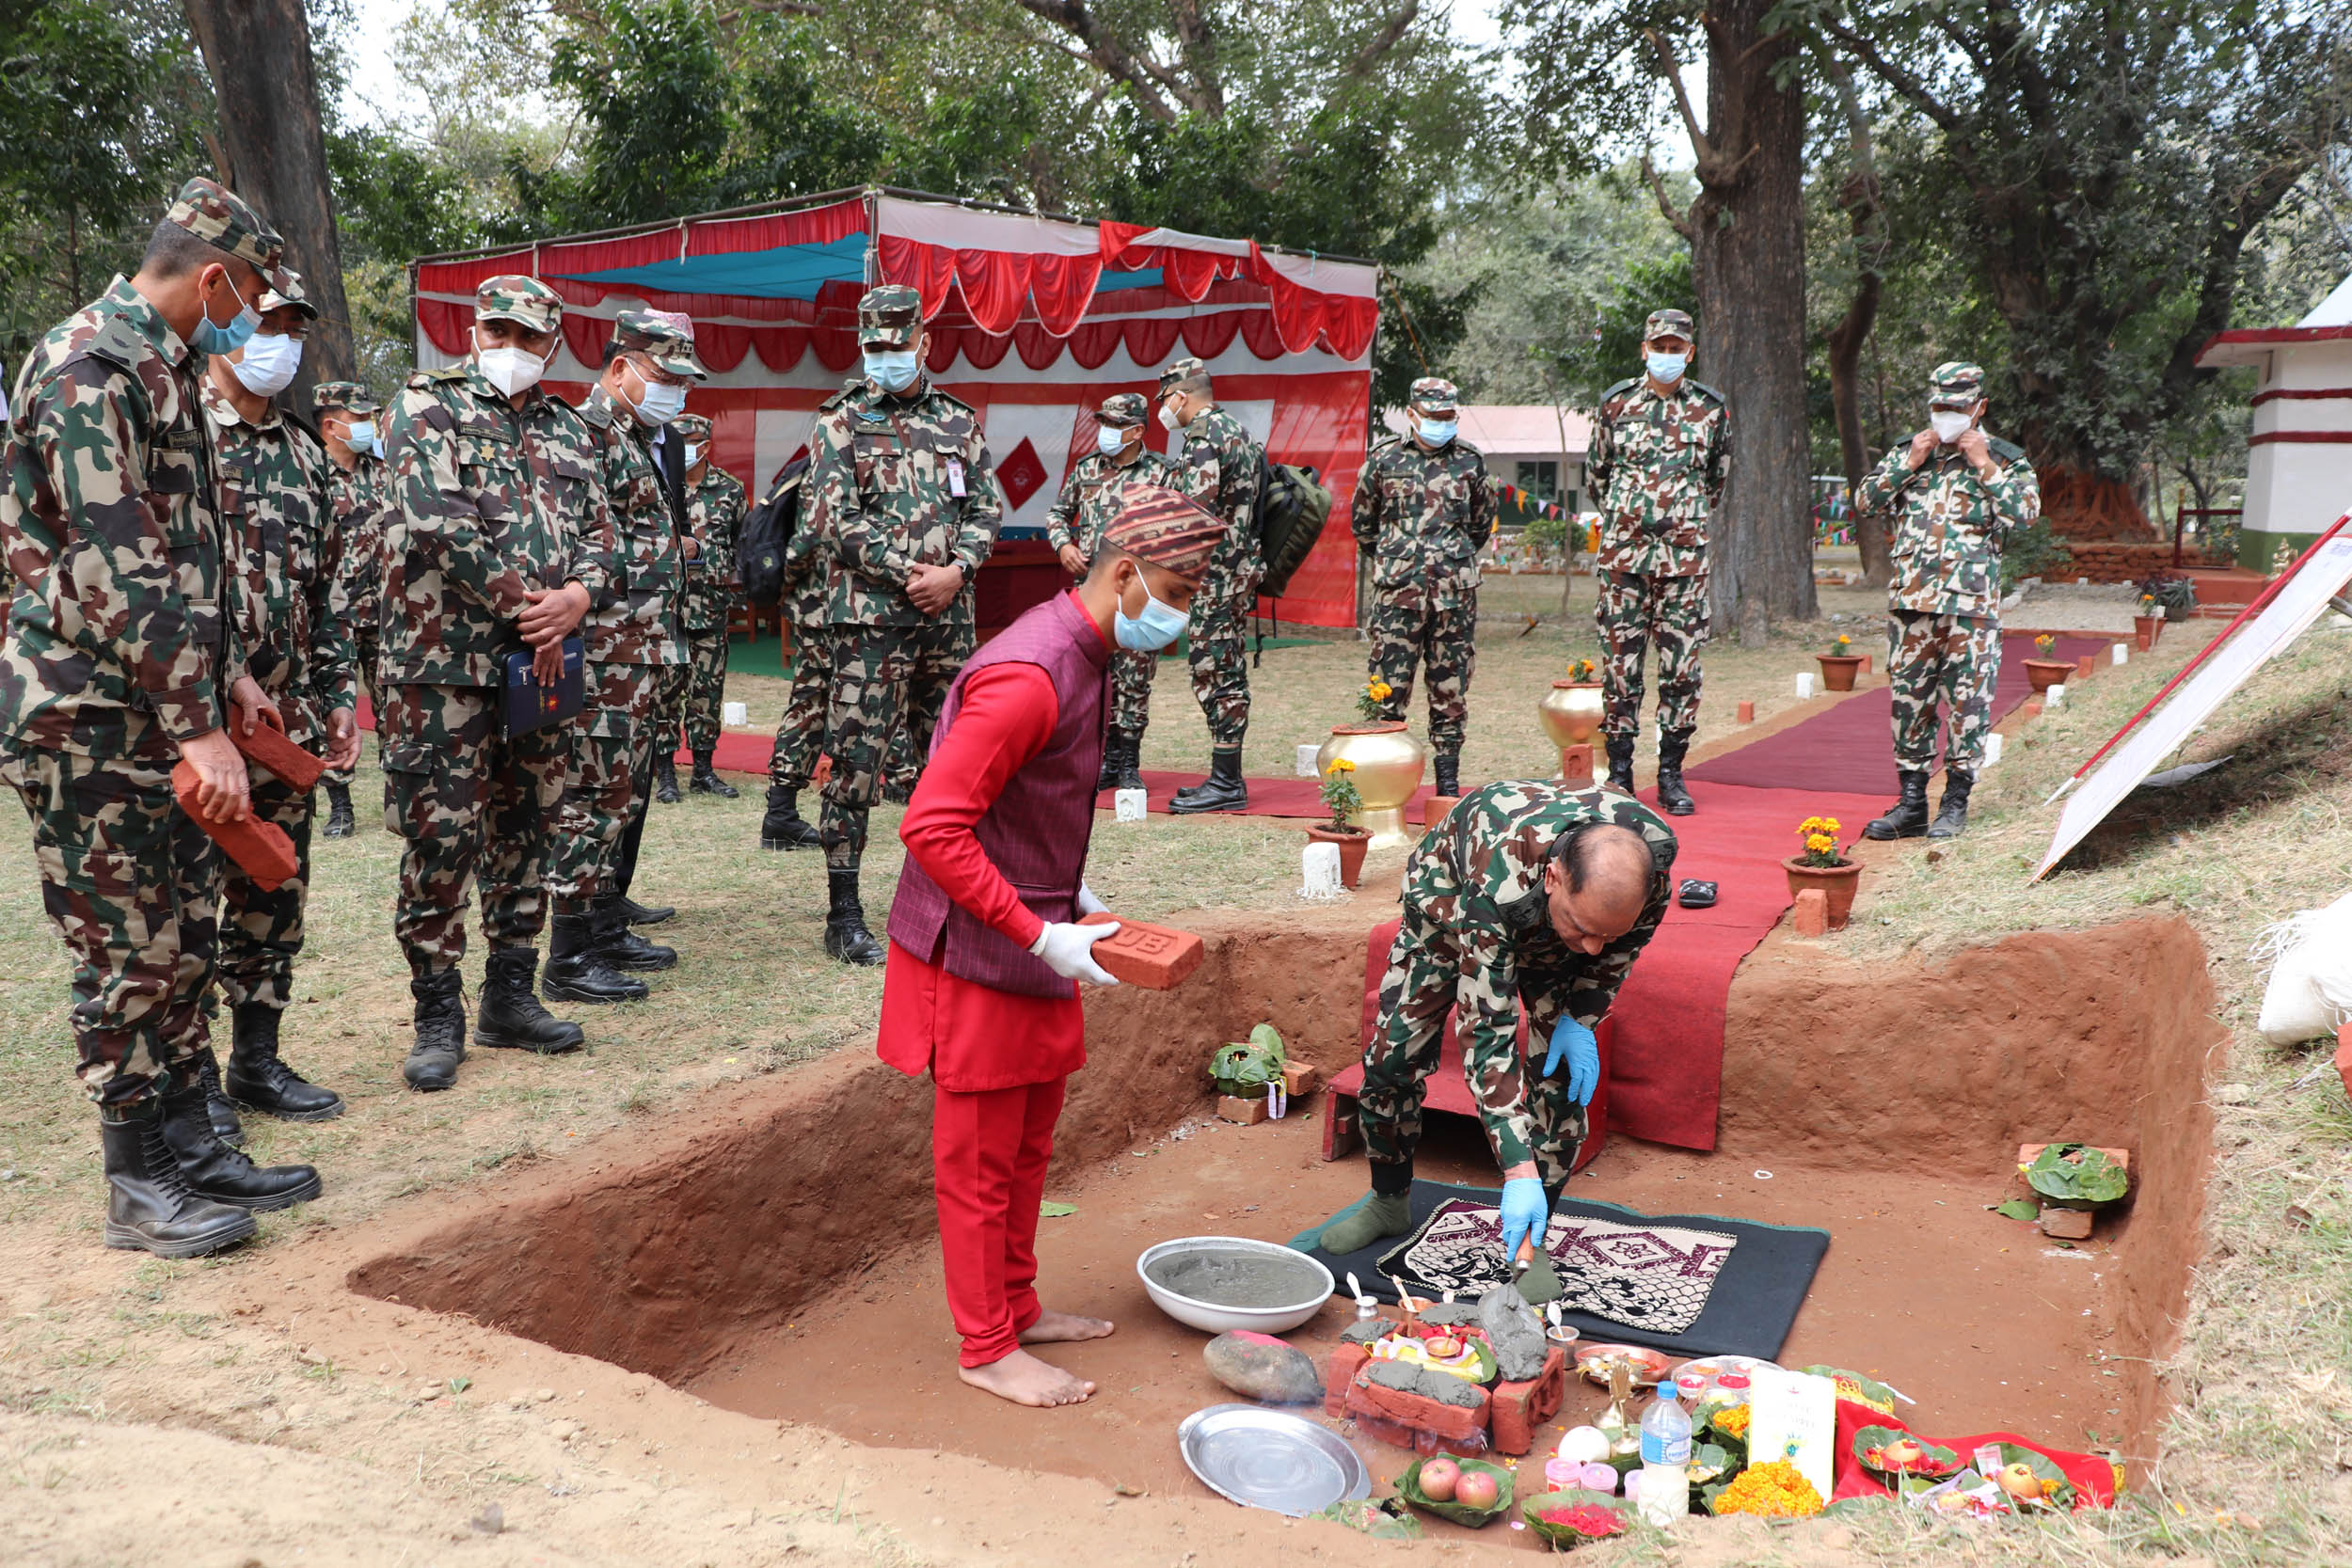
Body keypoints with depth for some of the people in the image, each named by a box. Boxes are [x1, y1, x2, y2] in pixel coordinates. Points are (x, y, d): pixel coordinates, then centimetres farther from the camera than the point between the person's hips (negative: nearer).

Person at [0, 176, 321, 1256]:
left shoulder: (162, 368, 15)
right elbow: (118, 571, -23)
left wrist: (226, 674, 18)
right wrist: (199, 724, -25)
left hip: (164, 716, 9)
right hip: (91, 721, -9)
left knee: (186, 940, 13)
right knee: (129, 954, -1)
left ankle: (188, 1147, 24)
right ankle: (139, 1188, 10)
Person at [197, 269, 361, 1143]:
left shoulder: (304, 455, 15)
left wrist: (337, 694, 14)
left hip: (288, 719, 6)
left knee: (275, 897, 11)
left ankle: (257, 1061, 23)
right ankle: (191, 1079, 12)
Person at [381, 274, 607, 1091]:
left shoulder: (568, 429, 16)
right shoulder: (428, 404, -1)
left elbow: (598, 533, 12)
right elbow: (438, 519, -14)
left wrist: (576, 595, -10)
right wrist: (523, 606, -13)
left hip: (542, 663, 6)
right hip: (444, 660, -5)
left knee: (524, 832, 12)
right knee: (439, 838, -3)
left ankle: (511, 996, 23)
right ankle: (438, 1015, 7)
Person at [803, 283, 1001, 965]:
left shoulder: (959, 422, 13)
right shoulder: (841, 422, 2)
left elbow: (986, 509, 9)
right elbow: (838, 519, -7)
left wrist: (956, 570, -9)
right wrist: (910, 574, -13)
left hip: (949, 616, 4)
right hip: (870, 617, -4)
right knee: (856, 762, -4)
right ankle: (844, 915, 2)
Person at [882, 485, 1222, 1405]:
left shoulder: (1083, 657, 6)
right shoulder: (1028, 676, -26)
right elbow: (932, 827, -27)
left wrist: (1071, 894, 9)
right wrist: (1039, 934, -24)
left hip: (1030, 944, 9)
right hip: (976, 957, -9)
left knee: (1027, 1147, 21)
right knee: (981, 1163, 6)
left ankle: (1016, 1304, 37)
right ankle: (988, 1347, 20)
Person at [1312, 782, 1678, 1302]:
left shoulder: (1654, 851, -37)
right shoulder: (1497, 886, -48)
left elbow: (1627, 939, -10)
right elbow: (1485, 1037, -44)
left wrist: (1581, 1018, -17)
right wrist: (1518, 1173, -47)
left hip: (1549, 939, 3)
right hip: (1449, 902, -2)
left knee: (1563, 1074, -12)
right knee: (1390, 1059, -6)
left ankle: (1530, 1243, 3)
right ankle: (1388, 1204, 20)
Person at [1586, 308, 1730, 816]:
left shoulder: (1712, 408, 6)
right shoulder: (1616, 402, 5)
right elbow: (1596, 471, 18)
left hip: (1684, 555, 0)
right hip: (1623, 551, 0)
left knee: (1682, 668, 1)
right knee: (1619, 664, 0)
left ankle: (1671, 774, 10)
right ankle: (1619, 771, 8)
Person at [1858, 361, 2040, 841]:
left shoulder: (2004, 458, 6)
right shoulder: (1908, 451, 15)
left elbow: (2027, 510, -8)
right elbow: (1865, 500, 7)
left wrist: (1984, 464, -9)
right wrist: (1909, 463, -2)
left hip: (1971, 603, -3)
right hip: (1910, 598, 3)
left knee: (1968, 701, -2)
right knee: (1908, 698, 5)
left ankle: (1955, 805, 7)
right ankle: (1910, 803, 12)